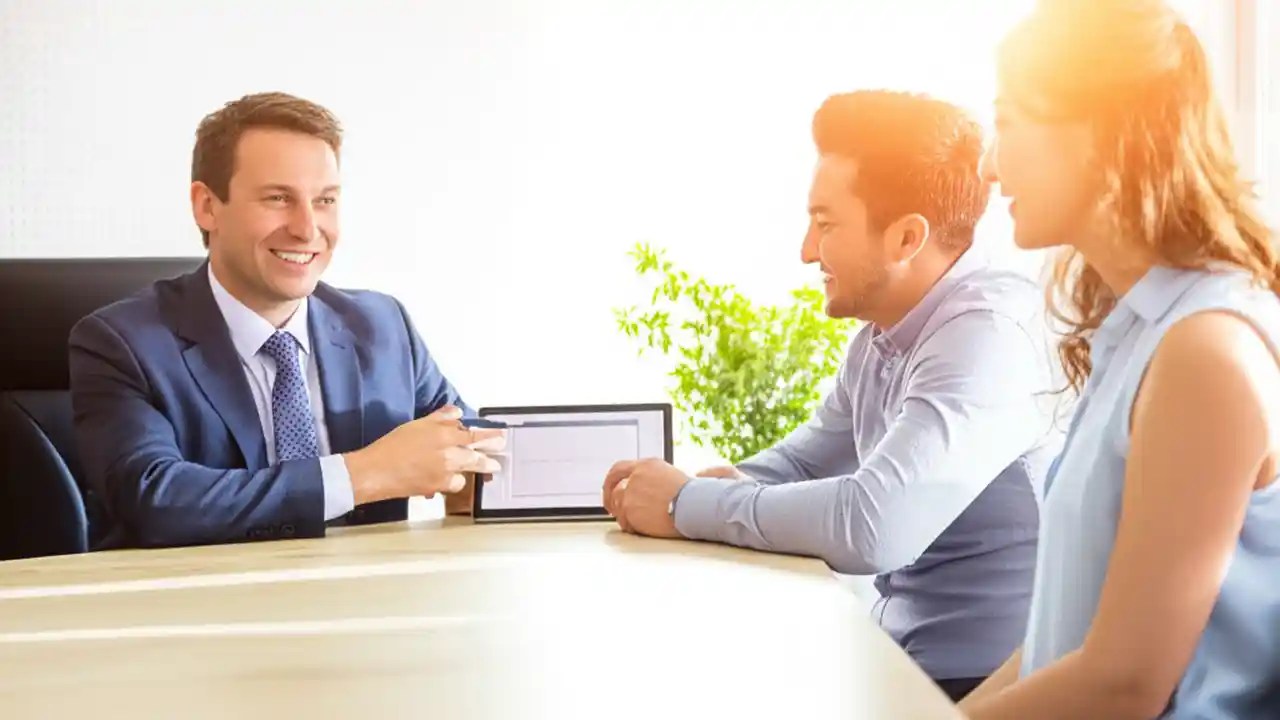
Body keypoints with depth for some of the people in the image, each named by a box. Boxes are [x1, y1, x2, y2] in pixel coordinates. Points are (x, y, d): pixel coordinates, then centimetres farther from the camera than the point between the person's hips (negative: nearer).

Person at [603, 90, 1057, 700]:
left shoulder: (988, 334, -23)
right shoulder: (881, 337, 6)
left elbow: (872, 525, -34)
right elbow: (800, 463, 16)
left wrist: (687, 506, -20)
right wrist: (701, 484, -6)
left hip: (983, 685, -7)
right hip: (905, 659, 7)